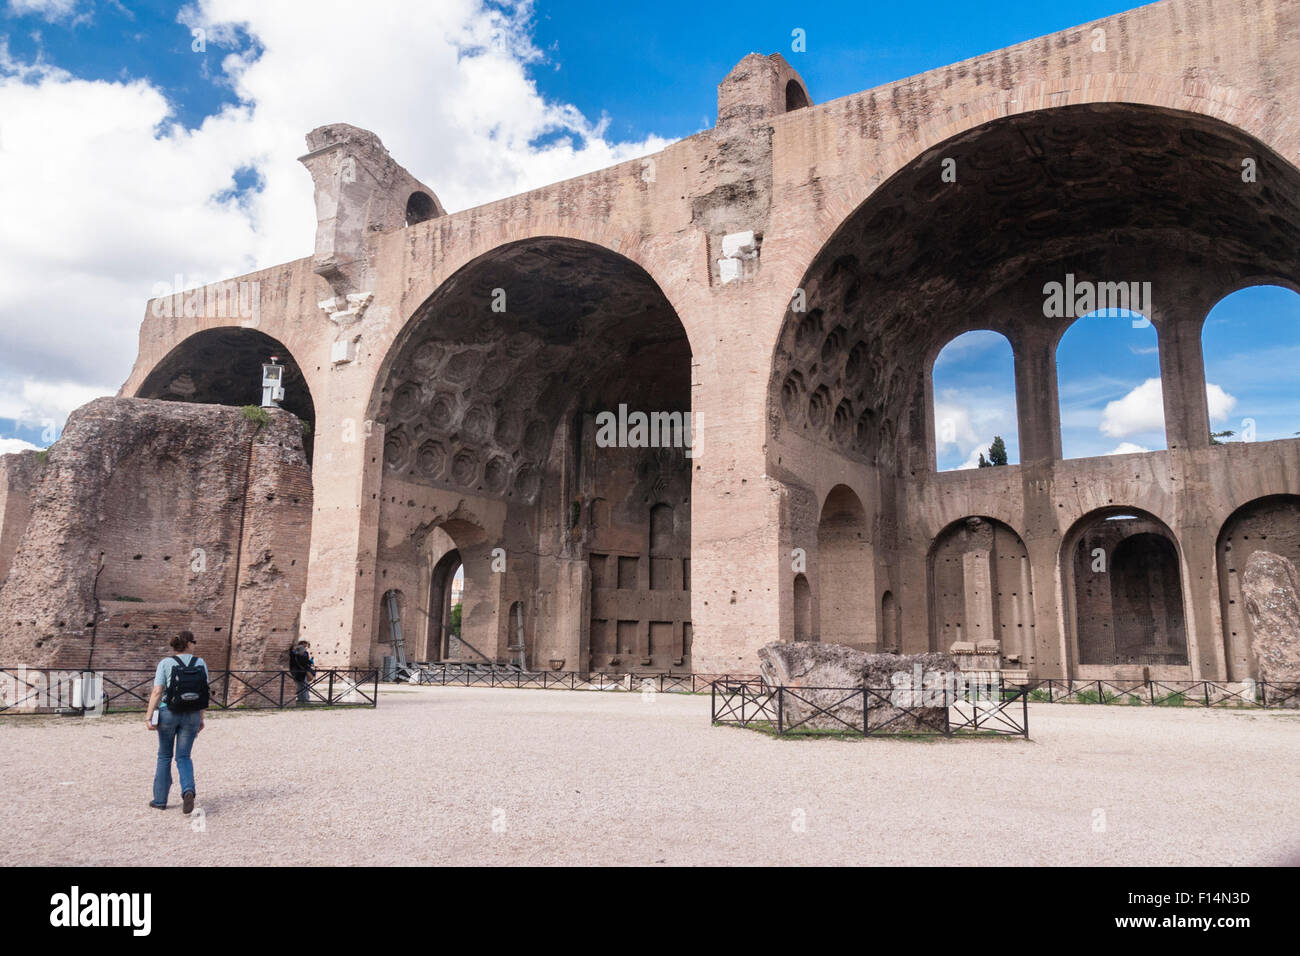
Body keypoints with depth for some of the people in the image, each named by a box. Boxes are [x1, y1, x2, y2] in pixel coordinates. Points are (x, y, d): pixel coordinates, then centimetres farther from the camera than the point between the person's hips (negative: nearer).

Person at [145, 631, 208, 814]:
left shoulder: (165, 663, -6)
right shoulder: (200, 663, 0)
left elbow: (157, 692, -14)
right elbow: (203, 694, 1)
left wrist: (148, 717, -13)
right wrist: (201, 719, 9)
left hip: (168, 713, -1)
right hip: (192, 715, 1)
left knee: (164, 756, 16)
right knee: (183, 757, 9)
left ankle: (160, 799, 20)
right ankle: (188, 790, -16)